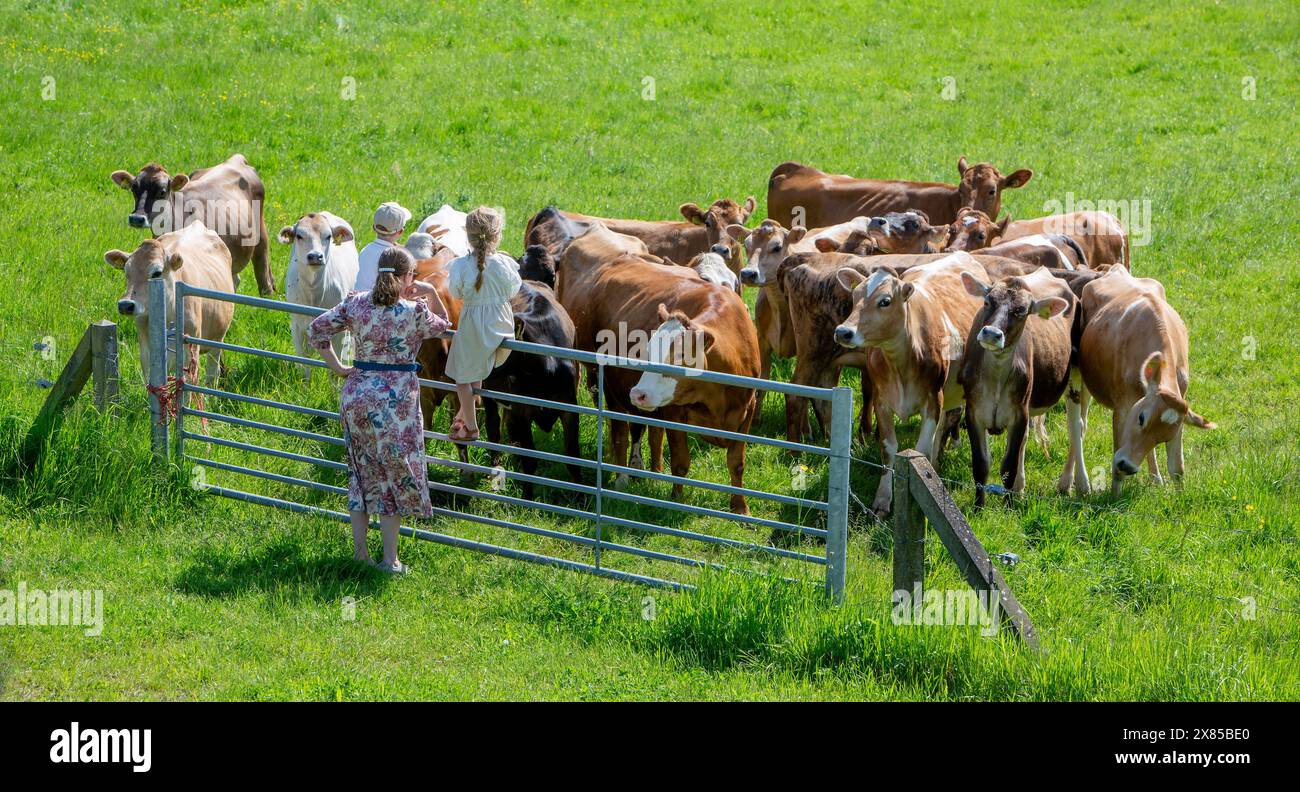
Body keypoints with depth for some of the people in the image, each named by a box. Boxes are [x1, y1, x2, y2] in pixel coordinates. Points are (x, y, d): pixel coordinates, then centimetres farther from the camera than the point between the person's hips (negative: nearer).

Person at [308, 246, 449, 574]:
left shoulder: (355, 304, 0)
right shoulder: (415, 310, -9)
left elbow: (316, 329, 2)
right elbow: (443, 325, 11)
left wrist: (339, 368, 7)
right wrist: (431, 294, 9)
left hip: (356, 393, 4)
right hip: (397, 398, -4)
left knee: (361, 473, 15)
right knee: (395, 475, 6)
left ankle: (359, 552, 17)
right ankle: (390, 559, 5)